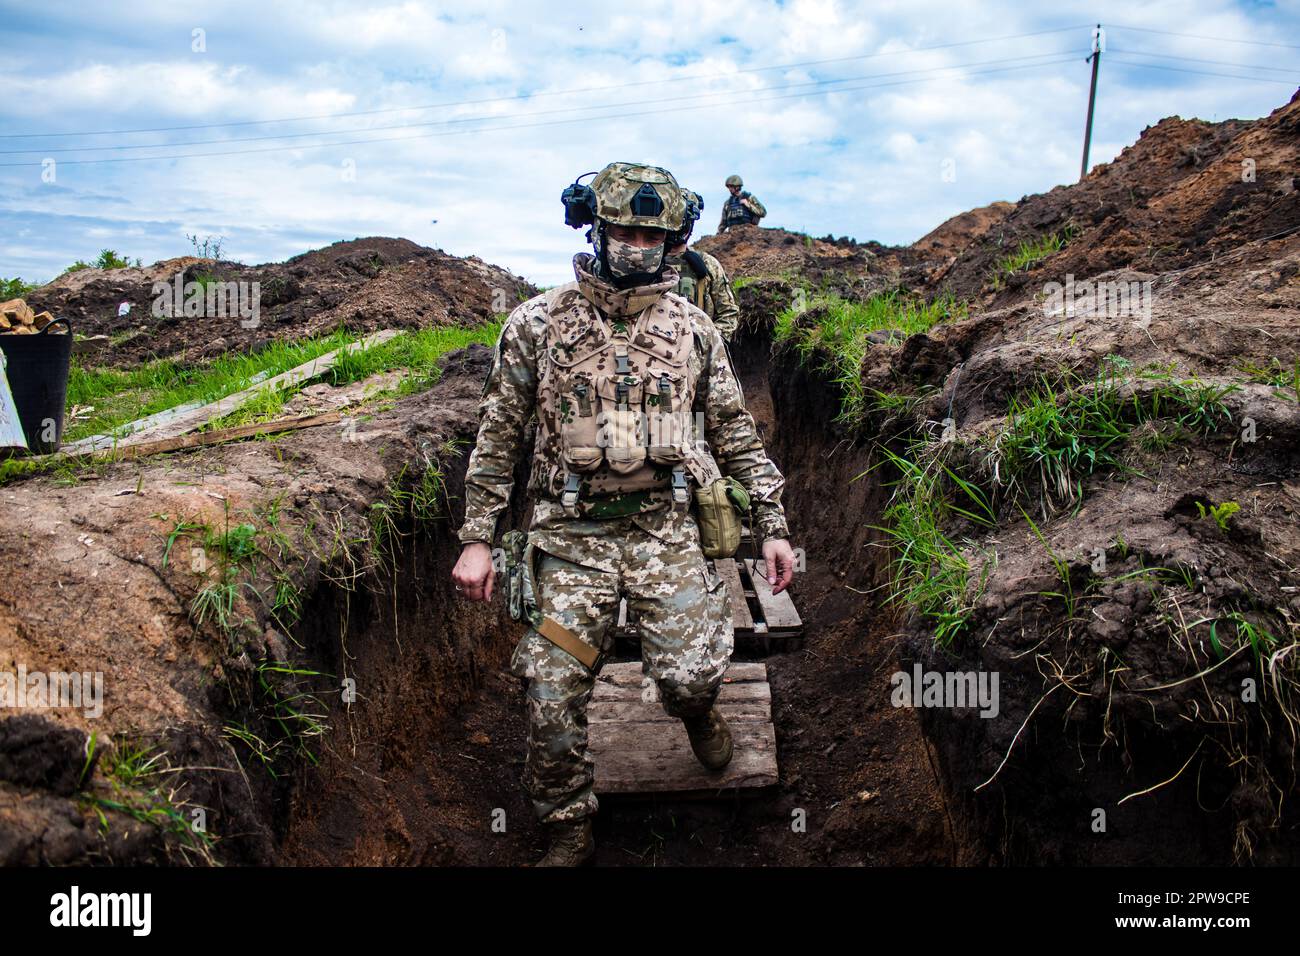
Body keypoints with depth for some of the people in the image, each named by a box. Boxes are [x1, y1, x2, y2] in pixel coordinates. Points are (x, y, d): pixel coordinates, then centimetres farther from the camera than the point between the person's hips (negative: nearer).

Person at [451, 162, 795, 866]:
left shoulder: (693, 328, 7)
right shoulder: (537, 323, 2)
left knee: (689, 675, -15)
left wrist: (772, 527, 8)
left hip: (665, 528, 0)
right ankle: (568, 833, 22)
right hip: (570, 536, 0)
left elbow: (736, 433, 12)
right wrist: (476, 539, 2)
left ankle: (699, 713, 24)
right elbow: (498, 436, 6)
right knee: (553, 699, -1)